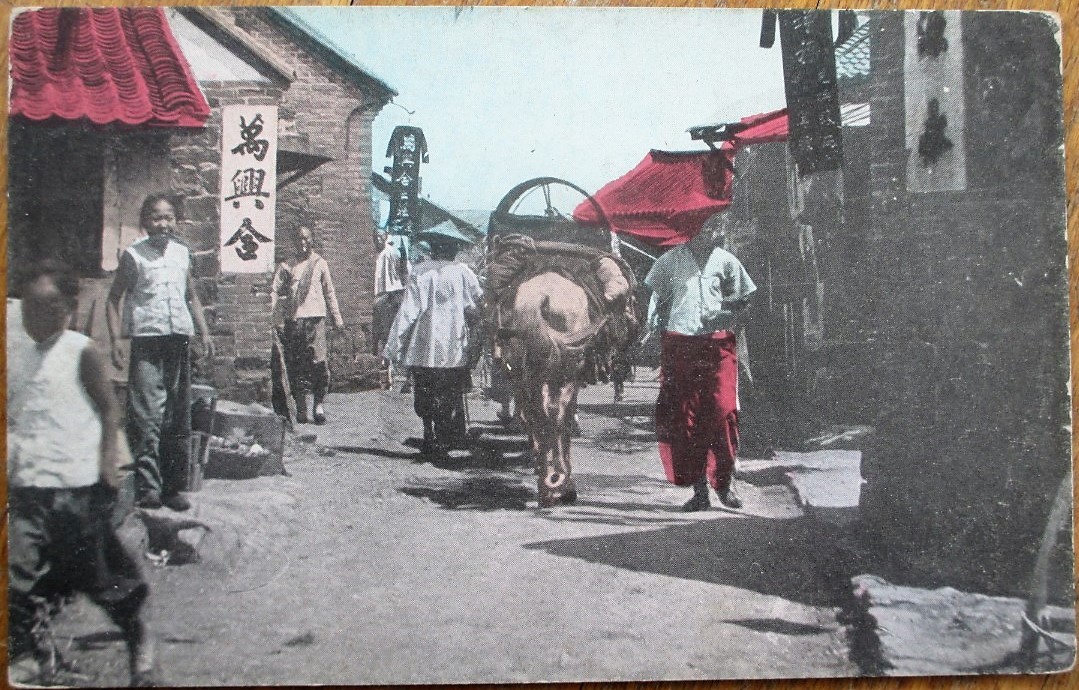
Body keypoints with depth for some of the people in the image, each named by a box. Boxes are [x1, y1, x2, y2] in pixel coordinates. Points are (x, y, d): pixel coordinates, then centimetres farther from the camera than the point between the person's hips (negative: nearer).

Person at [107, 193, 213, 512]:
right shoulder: (133, 255, 2)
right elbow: (114, 299, 5)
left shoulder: (182, 253, 14)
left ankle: (173, 486, 14)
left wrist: (204, 333, 16)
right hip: (146, 340, -4)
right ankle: (148, 487, -9)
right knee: (146, 415, -11)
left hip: (179, 338, 4)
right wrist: (115, 340, -5)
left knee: (179, 418, 6)